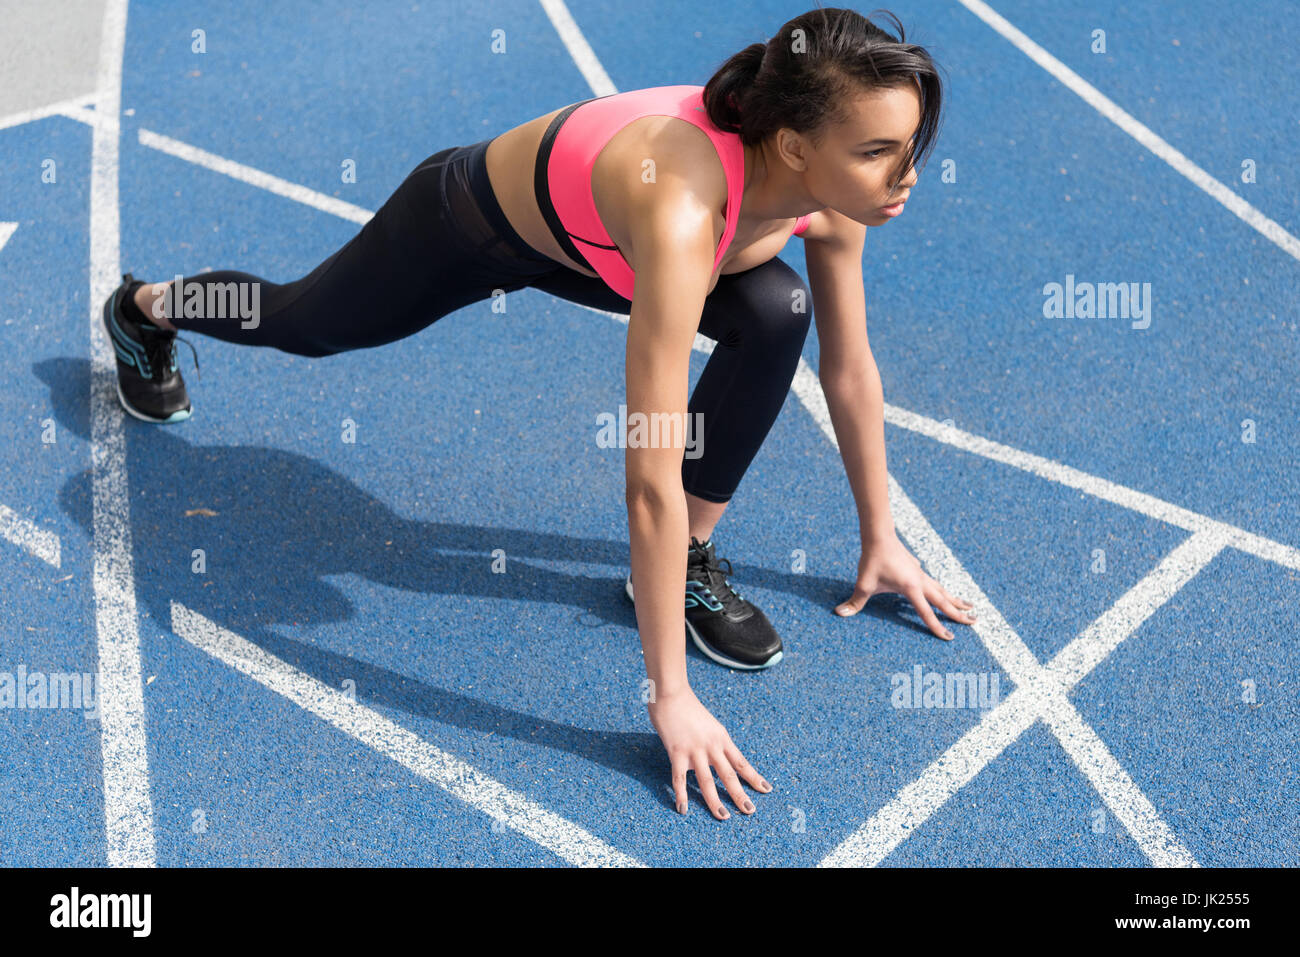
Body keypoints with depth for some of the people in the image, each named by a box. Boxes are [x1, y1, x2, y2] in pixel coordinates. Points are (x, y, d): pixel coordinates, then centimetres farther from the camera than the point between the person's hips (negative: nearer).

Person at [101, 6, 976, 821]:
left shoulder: (834, 179, -27)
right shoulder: (681, 208, -48)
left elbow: (851, 369, -10)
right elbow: (653, 478, -46)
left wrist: (881, 538, -4)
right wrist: (672, 698, -39)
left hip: (575, 234, 5)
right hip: (471, 221, -5)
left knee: (778, 314, -19)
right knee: (304, 323, 24)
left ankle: (689, 560, 0)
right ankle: (145, 308, 59)